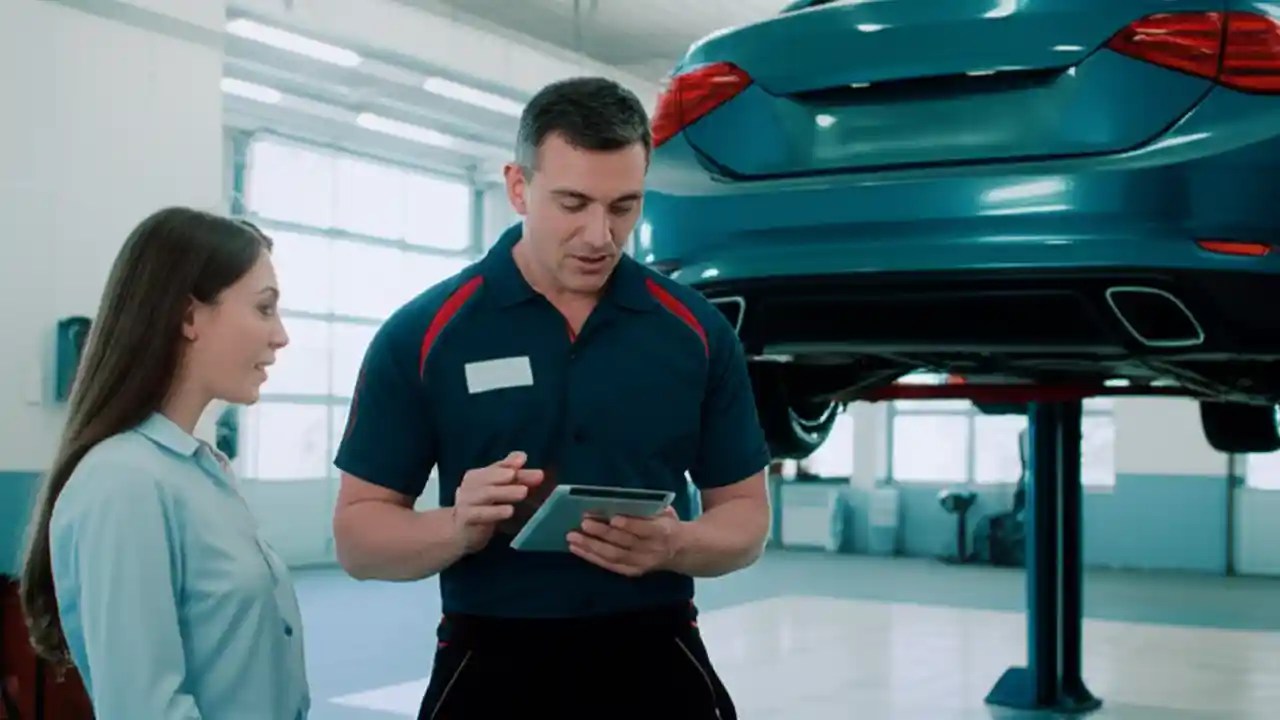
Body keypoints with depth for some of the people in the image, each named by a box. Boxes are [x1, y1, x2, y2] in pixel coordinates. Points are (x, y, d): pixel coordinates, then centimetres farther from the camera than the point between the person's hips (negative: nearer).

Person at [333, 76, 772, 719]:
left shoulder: (697, 330, -1)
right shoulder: (422, 335, -6)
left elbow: (745, 515, 5)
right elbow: (358, 533, -2)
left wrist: (673, 545, -16)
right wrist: (459, 527, -22)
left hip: (657, 663, 1)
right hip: (490, 667, -1)